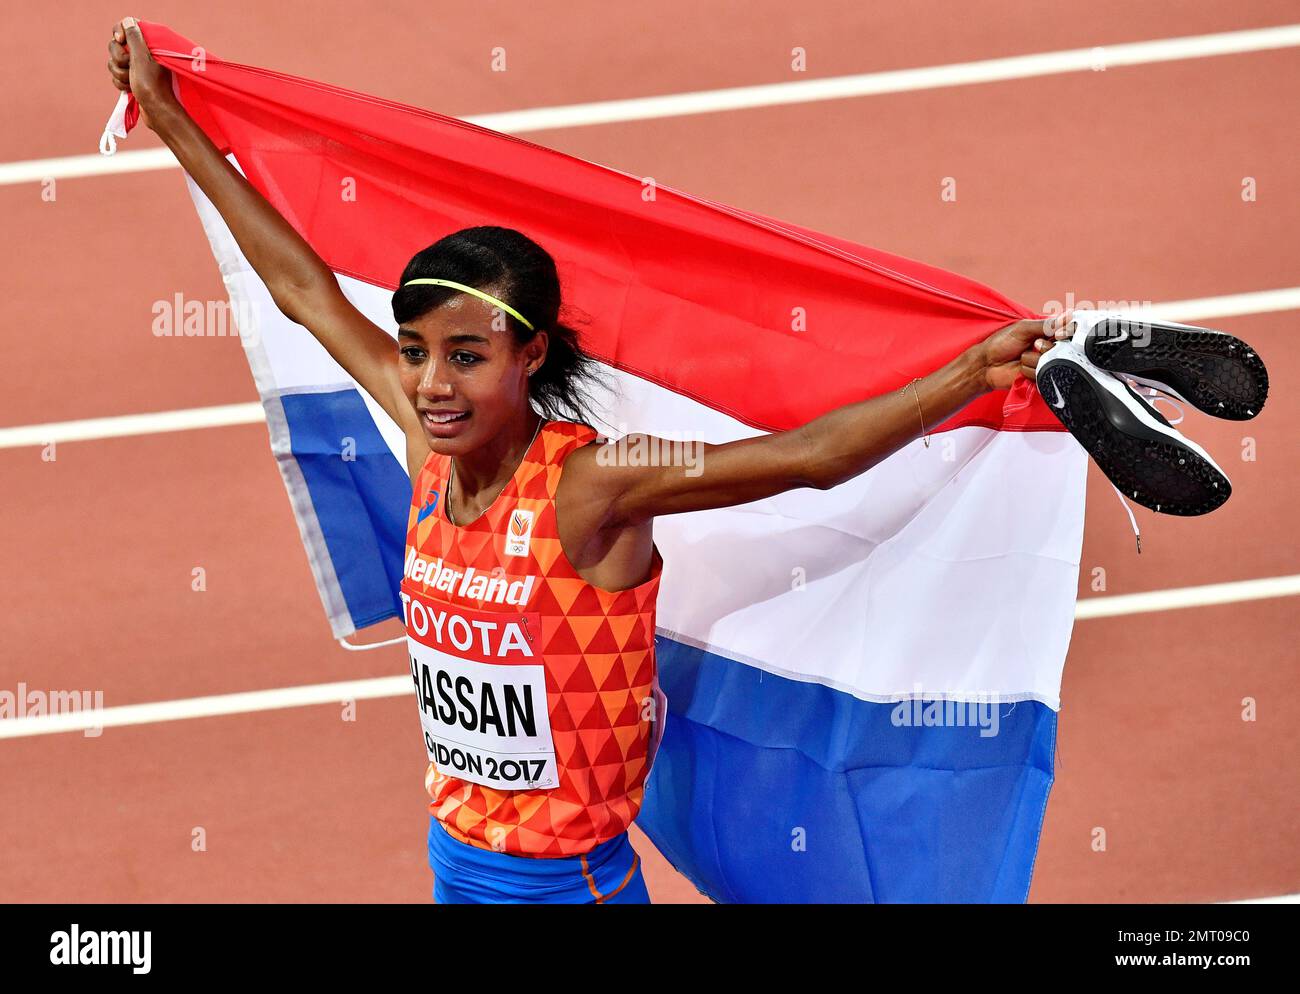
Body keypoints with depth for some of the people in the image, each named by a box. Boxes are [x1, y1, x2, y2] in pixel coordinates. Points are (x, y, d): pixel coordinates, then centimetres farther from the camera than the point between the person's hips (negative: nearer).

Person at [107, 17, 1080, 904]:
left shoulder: (588, 486, -21)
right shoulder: (433, 449, -5)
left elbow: (808, 455, -30)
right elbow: (306, 290, 5)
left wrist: (975, 372, -42)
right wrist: (171, 122, 12)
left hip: (570, 881, -6)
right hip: (454, 865, 6)